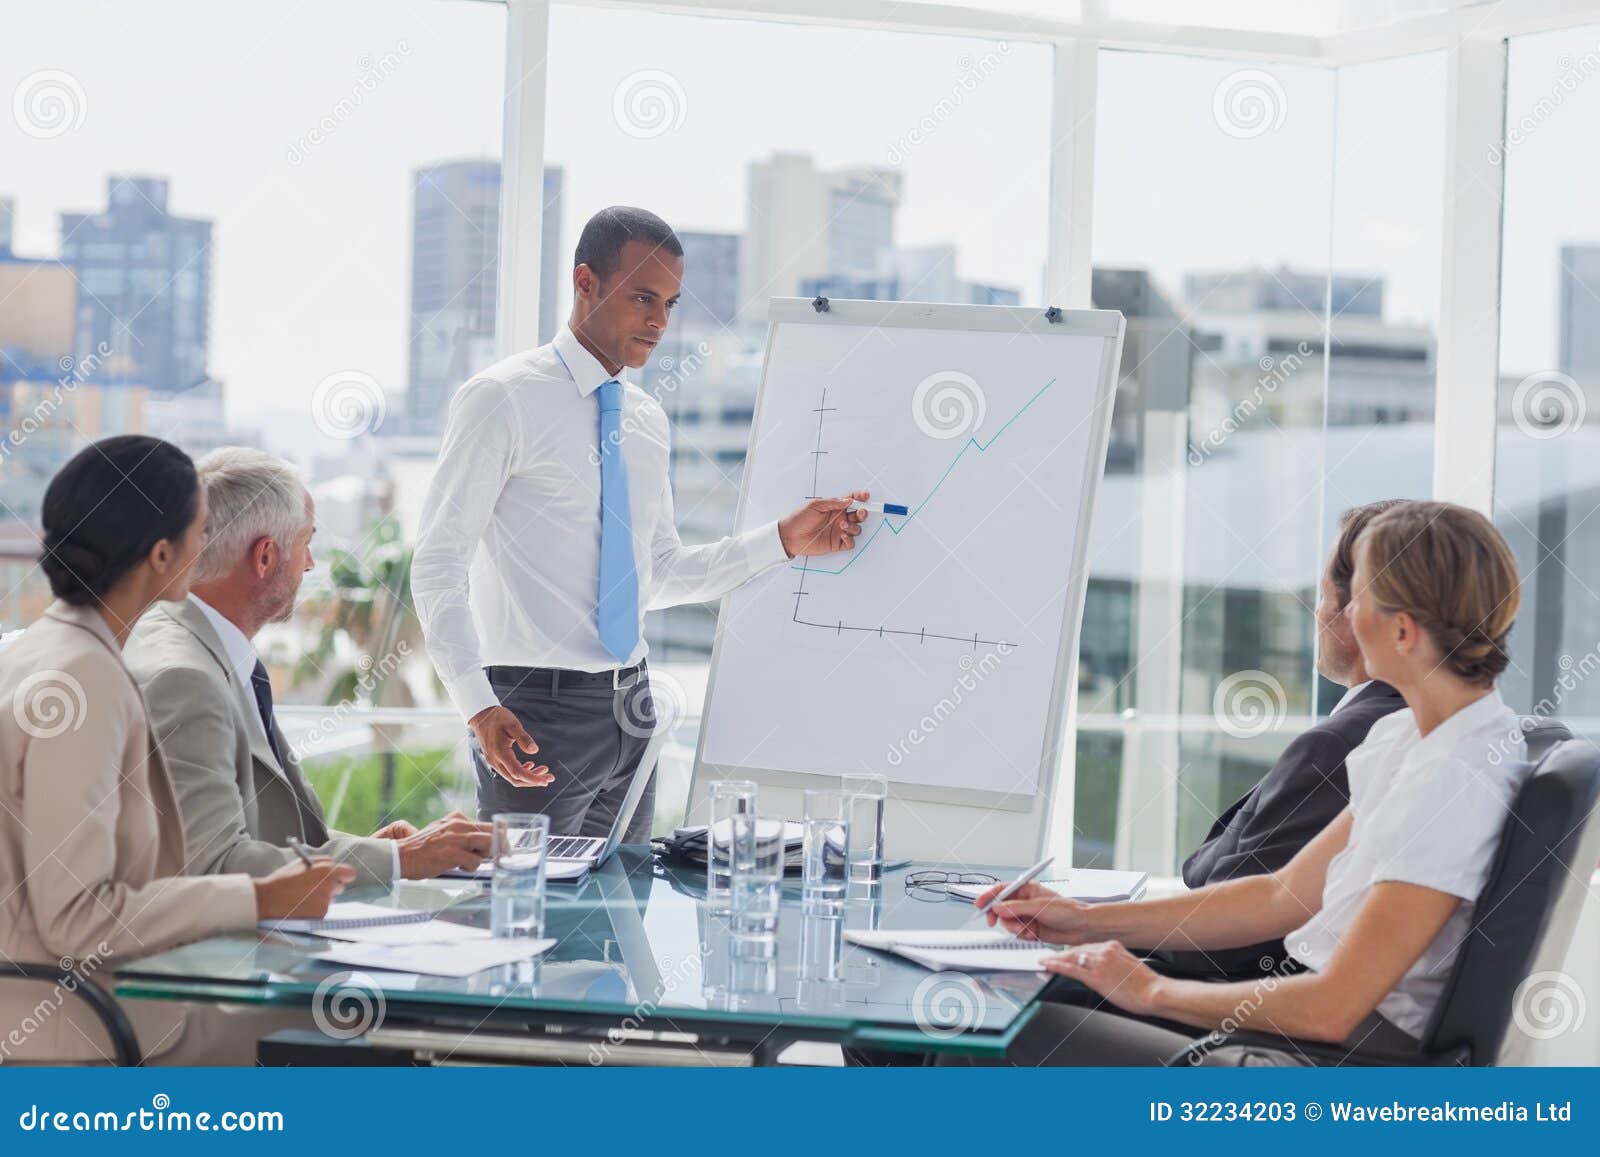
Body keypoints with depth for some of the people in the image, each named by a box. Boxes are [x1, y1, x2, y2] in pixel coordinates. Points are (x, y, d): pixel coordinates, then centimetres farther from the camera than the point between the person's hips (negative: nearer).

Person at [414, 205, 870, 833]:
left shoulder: (647, 419, 14)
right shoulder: (503, 399, -8)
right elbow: (437, 565, -12)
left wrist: (784, 541, 7)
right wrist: (479, 706, -24)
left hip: (630, 705, 7)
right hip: (538, 708, -7)